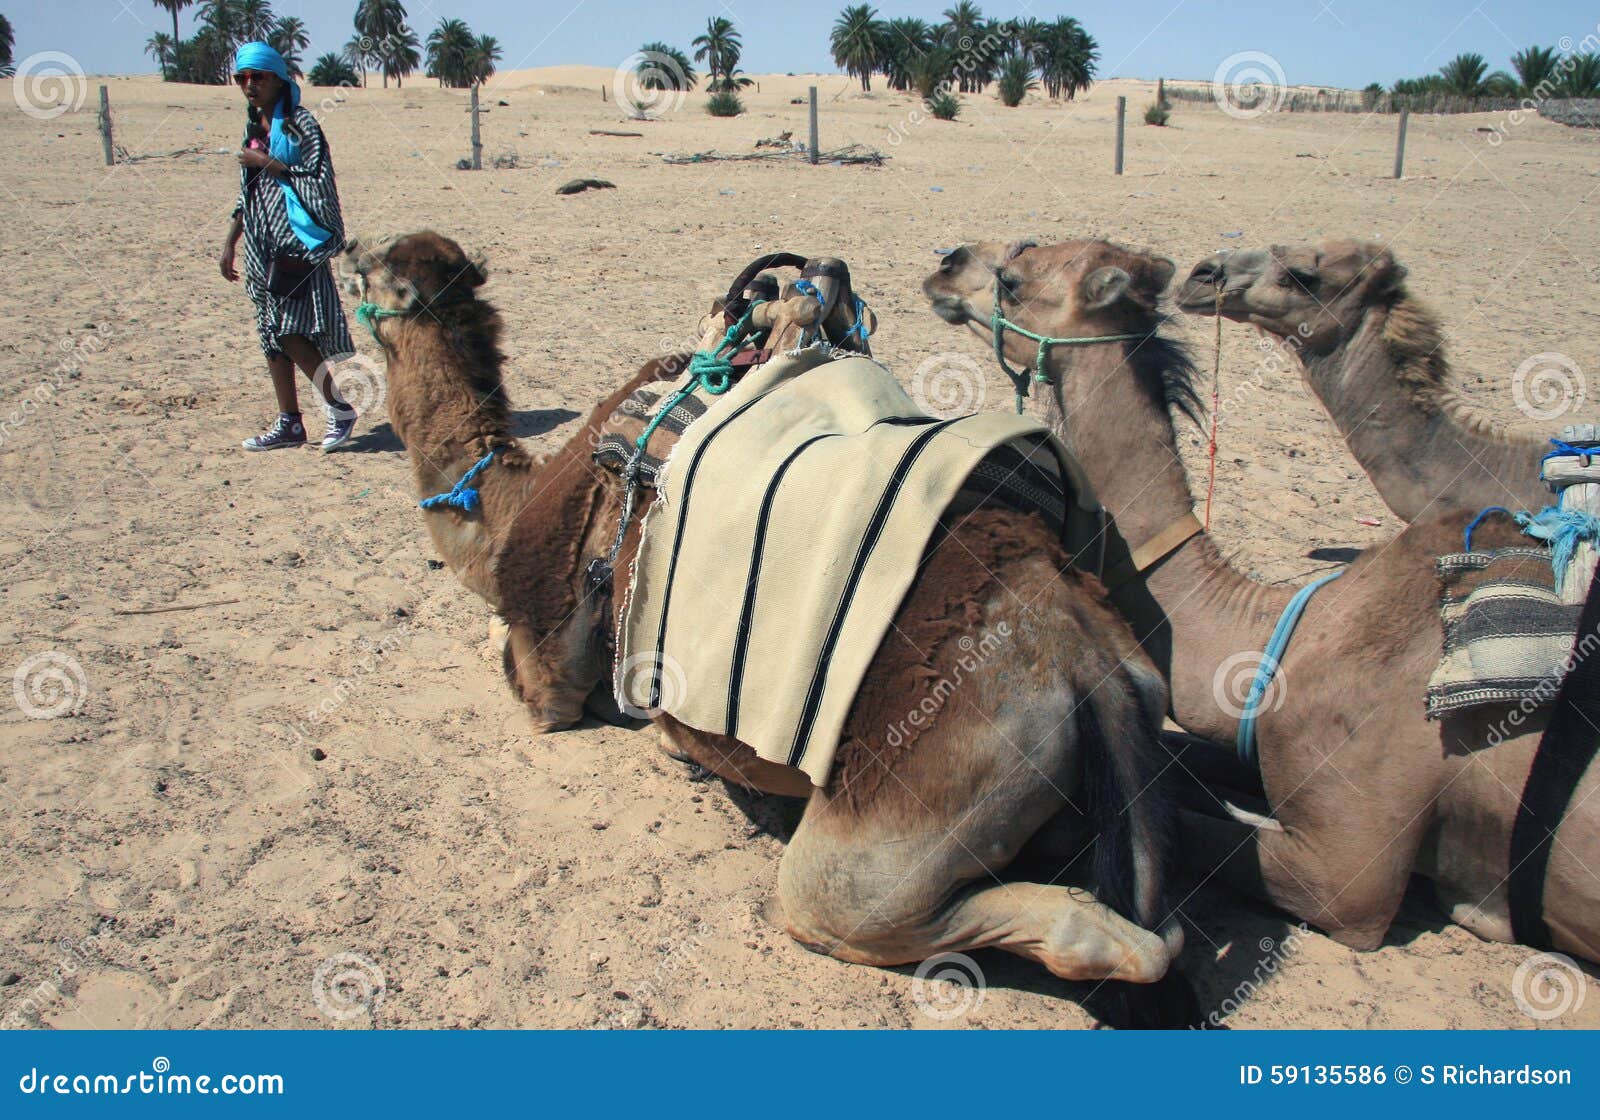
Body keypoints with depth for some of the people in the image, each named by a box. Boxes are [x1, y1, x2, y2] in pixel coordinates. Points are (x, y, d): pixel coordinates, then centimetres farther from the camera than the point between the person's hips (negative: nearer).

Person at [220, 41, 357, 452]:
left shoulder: (300, 123, -5)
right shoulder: (253, 127, 18)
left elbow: (319, 179, -14)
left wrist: (268, 164, -12)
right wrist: (229, 244, 21)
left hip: (296, 242, -8)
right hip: (262, 248, 8)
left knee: (291, 334, -14)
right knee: (271, 337, 7)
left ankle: (340, 407, 1)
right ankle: (289, 424, 13)